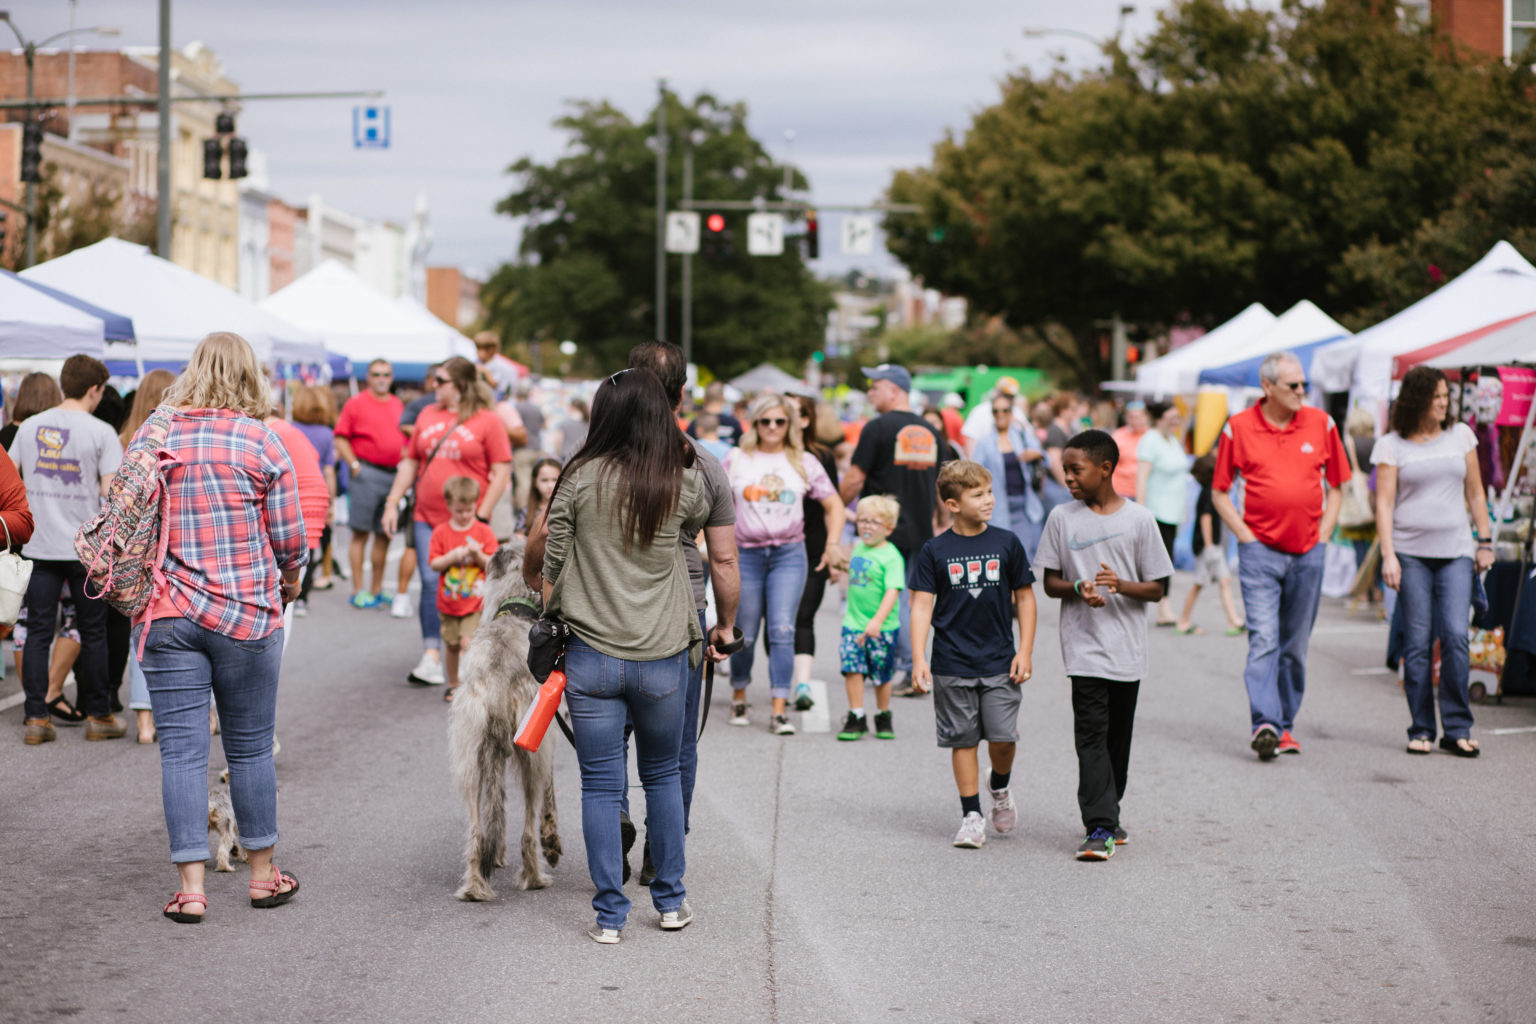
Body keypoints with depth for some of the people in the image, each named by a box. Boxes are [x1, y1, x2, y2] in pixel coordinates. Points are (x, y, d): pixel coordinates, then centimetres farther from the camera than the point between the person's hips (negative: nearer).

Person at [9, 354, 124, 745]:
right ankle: (98, 716, 15)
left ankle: (36, 718, 5)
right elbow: (110, 493, -12)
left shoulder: (30, 427, 5)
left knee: (38, 632, 6)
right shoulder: (101, 432, -8)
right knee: (92, 633, 8)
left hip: (39, 546, 3)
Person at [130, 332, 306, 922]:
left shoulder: (148, 438, 3)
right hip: (246, 614, -2)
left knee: (181, 749, 4)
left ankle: (191, 887, 3)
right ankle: (262, 874, 22)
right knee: (250, 747, 10)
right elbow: (290, 541, -4)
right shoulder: (261, 443, -6)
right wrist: (288, 586, 16)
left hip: (166, 614, 2)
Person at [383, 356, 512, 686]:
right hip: (427, 519, 4)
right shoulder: (427, 415, 12)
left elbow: (502, 472, -5)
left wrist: (481, 516, -10)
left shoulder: (487, 421, -3)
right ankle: (431, 657, -2)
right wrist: (392, 503, 13)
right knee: (431, 583, -4)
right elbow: (409, 461, 19)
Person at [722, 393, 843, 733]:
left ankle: (780, 710, -10)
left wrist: (833, 544, 3)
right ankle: (739, 697, 27)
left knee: (782, 630, -10)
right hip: (746, 554, 0)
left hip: (789, 554, 0)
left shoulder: (804, 462, 7)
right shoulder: (736, 461, 5)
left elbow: (833, 505, 14)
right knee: (745, 635, 5)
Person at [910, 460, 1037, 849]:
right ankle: (971, 815, 15)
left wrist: (1025, 651, 2)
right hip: (952, 665, -1)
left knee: (1003, 737, -5)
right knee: (963, 740, 4)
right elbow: (922, 605, -2)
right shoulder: (935, 551, -3)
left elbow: (1024, 597, 7)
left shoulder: (1007, 543, 1)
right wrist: (919, 659, -10)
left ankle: (1000, 788, 26)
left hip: (1000, 663, 1)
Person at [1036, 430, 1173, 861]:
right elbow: (1050, 583, 6)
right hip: (1084, 645, -1)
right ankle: (1100, 828, -12)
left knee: (1119, 735, 11)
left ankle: (1108, 814, 27)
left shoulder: (1139, 519, -1)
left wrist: (1121, 585, -19)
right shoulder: (1062, 518, 2)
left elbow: (1158, 589, 1)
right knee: (1091, 735, -10)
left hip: (1127, 648, 1)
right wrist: (1079, 588, -16)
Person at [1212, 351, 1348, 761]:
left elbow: (1336, 485, 14)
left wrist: (1323, 535, 4)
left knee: (1295, 645, 9)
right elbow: (1219, 492, 5)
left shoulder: (1321, 424, 5)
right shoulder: (1239, 428, -2)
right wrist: (1245, 536, -4)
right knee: (1263, 638, -14)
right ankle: (1264, 725, -20)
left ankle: (1284, 725, 18)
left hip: (1308, 553, 3)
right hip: (1260, 551, -3)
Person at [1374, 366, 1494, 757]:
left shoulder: (1460, 435, 10)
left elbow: (1474, 492, 16)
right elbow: (1384, 502, -1)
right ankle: (1421, 729, 7)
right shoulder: (1391, 445, 2)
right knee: (1417, 642, -2)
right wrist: (1388, 555, -10)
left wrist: (1485, 541, 13)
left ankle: (1457, 729, -2)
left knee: (1455, 637, -9)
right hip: (1411, 553, -2)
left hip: (1455, 552, 2)